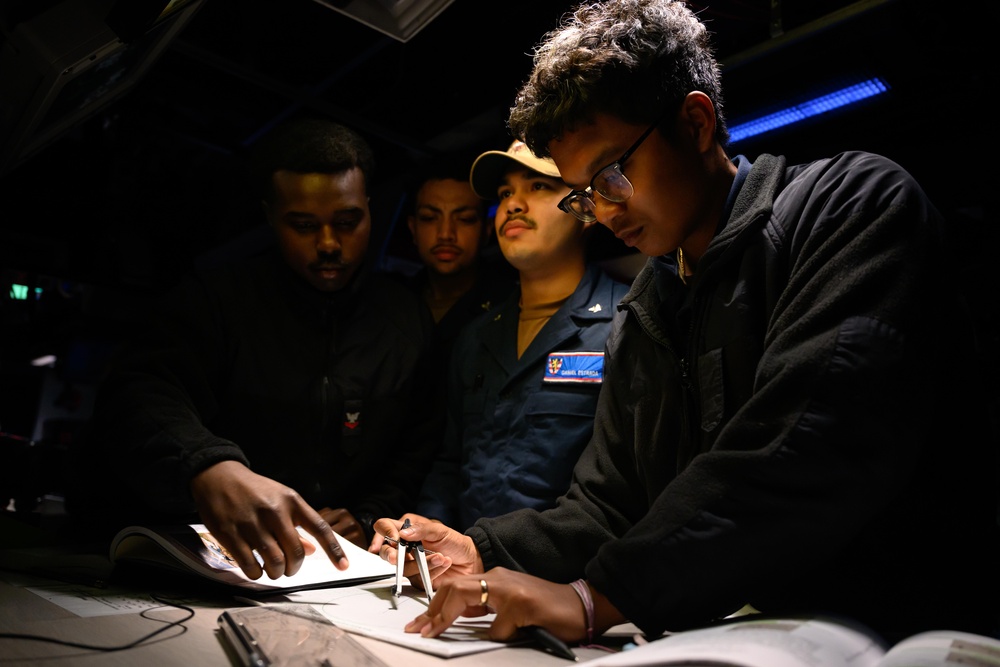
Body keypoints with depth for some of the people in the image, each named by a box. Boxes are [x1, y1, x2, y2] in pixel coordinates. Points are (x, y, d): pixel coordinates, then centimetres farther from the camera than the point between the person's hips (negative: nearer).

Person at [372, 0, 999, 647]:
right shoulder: (639, 322, 12)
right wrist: (483, 550, -1)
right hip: (725, 639, 5)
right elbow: (608, 506, 14)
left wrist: (596, 597, -21)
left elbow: (803, 456, -21)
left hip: (908, 634, -4)